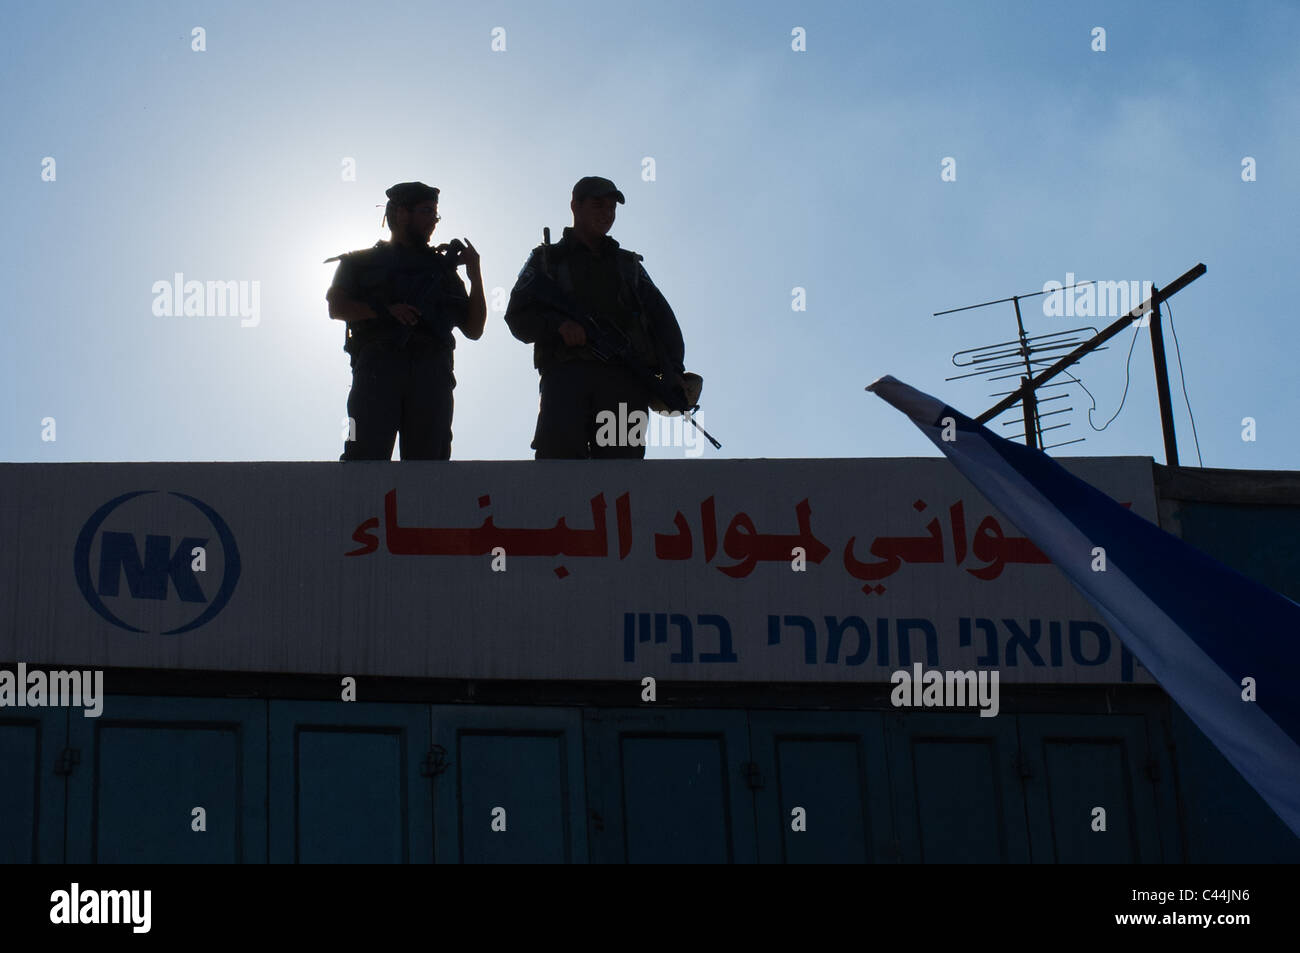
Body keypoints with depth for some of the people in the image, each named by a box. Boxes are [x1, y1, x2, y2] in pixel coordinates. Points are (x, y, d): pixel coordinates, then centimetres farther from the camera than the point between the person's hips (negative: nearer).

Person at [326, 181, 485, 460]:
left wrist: (476, 276, 11)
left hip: (431, 374, 3)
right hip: (379, 367, -3)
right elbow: (336, 307, 4)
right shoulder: (364, 261, 21)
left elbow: (473, 330, 22)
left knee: (428, 456, -6)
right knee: (367, 454, -15)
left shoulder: (441, 267, 28)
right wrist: (384, 310, -10)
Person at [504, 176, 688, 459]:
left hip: (624, 377, 2)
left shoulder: (628, 263, 29)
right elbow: (519, 318, 10)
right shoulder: (546, 260, 21)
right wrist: (558, 324, -12)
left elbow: (661, 317, 17)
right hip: (566, 372, -2)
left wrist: (672, 372, -1)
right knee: (560, 446, -28)